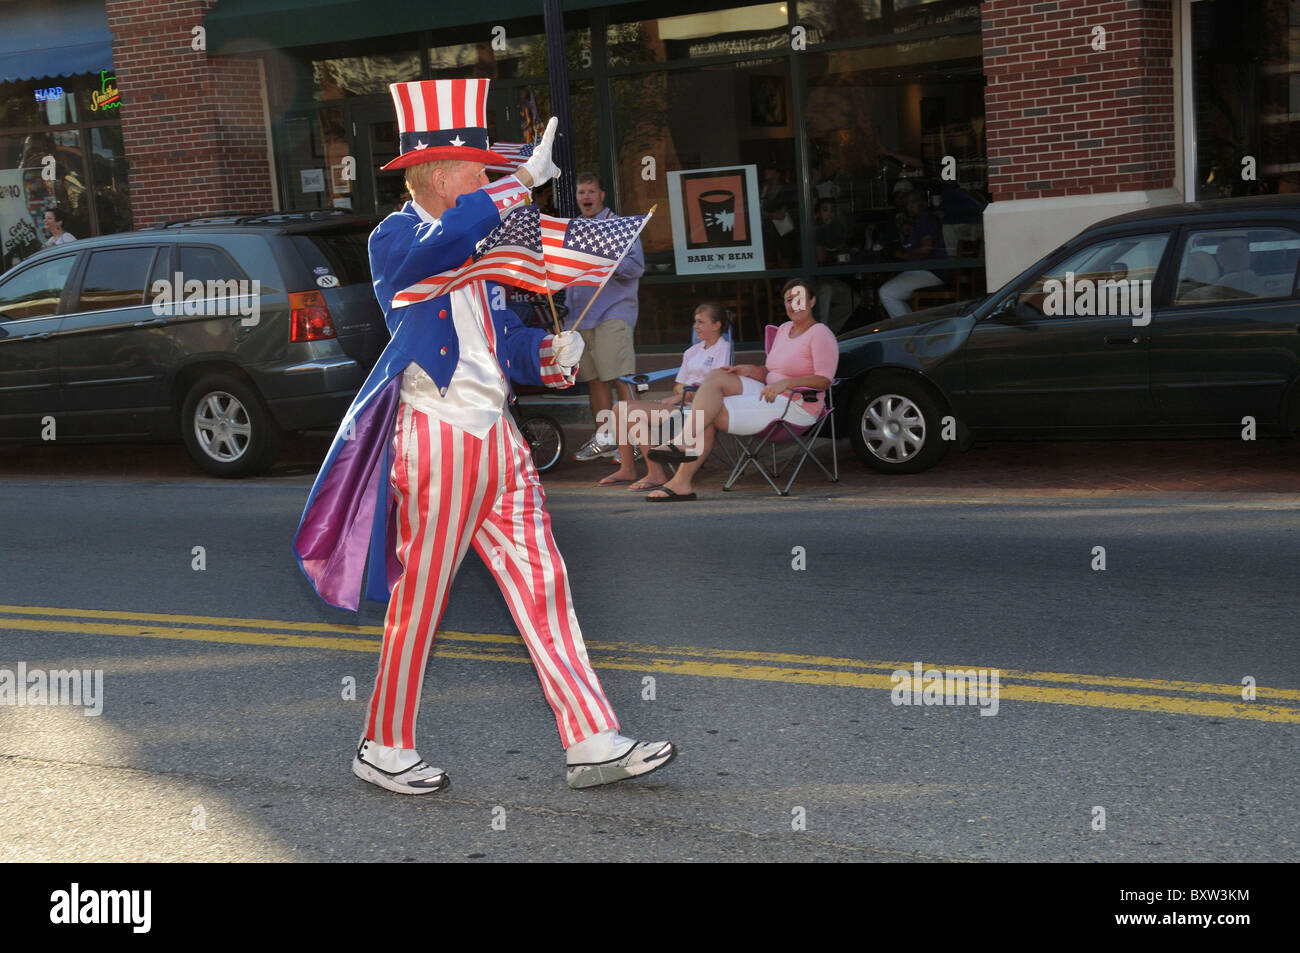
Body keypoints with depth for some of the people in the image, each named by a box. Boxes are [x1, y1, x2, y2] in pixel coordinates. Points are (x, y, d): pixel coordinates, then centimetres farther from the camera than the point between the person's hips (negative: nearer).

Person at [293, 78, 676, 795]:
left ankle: (593, 743, 7)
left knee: (542, 585, 4)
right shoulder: (395, 238, -4)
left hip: (495, 439, 8)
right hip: (435, 436, -8)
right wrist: (520, 182, -25)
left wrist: (551, 353, -1)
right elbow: (444, 240, -29)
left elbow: (507, 338, 20)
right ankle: (383, 749, 17)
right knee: (419, 599, 1)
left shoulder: (475, 251, 19)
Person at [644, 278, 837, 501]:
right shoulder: (784, 329, 20)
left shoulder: (820, 334, -6)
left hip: (795, 407, -8)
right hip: (771, 397, 8)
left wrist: (786, 383, -27)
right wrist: (751, 370, 4)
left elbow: (824, 380, -16)